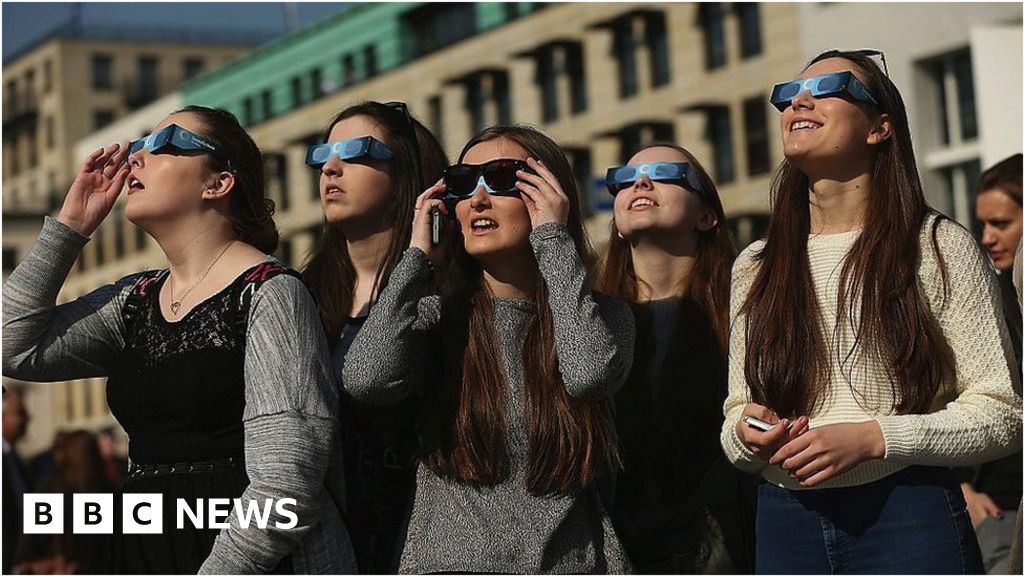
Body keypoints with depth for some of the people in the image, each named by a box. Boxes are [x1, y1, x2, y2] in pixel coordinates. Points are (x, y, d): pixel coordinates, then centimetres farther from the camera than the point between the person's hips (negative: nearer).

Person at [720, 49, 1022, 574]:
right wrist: (746, 435, -11)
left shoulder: (938, 247, -3)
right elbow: (736, 417, 13)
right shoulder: (754, 268, 10)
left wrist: (872, 438, -19)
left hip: (908, 515, -3)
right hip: (785, 522, 4)